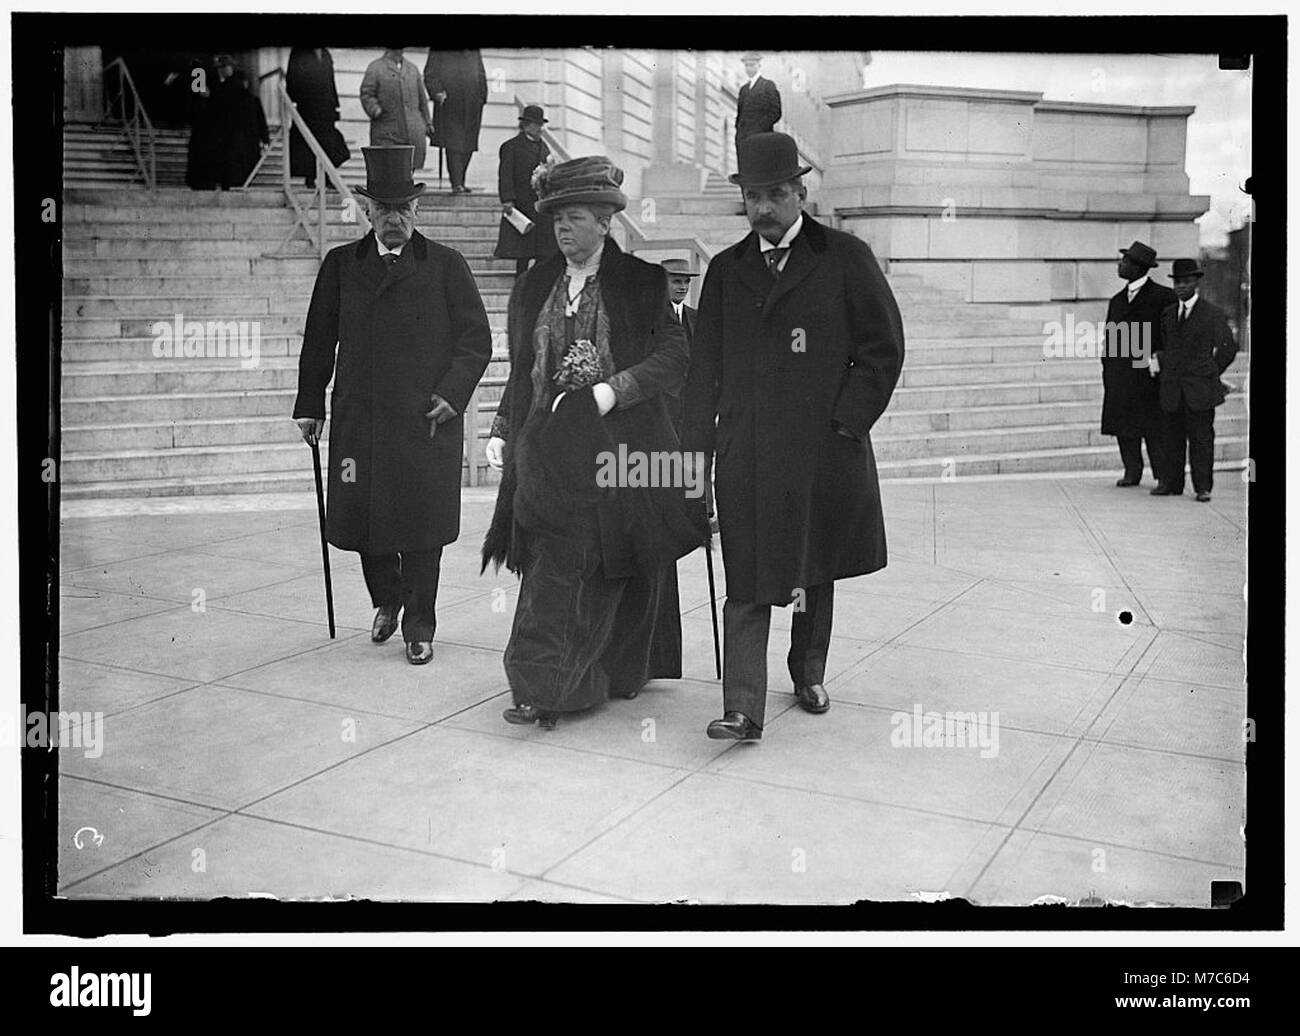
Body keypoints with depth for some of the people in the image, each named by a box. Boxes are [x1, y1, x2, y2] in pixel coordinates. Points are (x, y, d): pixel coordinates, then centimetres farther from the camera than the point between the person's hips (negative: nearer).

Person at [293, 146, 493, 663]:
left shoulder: (446, 265, 4)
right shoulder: (340, 265, 10)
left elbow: (477, 339, 2)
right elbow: (318, 341, 13)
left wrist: (452, 393, -10)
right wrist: (310, 405, 7)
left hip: (428, 421, -2)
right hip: (358, 418, 2)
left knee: (422, 528, 2)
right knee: (362, 520, 6)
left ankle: (418, 626, 17)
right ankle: (386, 600, 34)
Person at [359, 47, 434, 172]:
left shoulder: (412, 69, 19)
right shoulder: (375, 68, 4)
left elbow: (422, 99, 23)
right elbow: (366, 95, -2)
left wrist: (427, 123, 21)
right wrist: (375, 110, -21)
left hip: (413, 132, 4)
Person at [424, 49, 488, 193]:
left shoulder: (474, 53, 17)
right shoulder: (438, 52, 5)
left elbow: (481, 76, 21)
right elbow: (430, 75, 1)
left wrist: (481, 97, 10)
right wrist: (437, 92, -14)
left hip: (471, 107, 4)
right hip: (449, 105, -4)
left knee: (468, 146, 6)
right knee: (453, 145, -10)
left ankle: (460, 182, 17)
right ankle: (456, 184, -11)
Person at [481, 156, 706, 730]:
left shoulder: (641, 281, 1)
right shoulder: (534, 286, 14)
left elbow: (674, 357, -7)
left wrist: (610, 391, -18)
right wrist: (502, 430, 9)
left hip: (618, 446, -3)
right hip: (549, 448, 3)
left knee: (621, 565, 5)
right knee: (554, 565, -3)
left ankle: (622, 670, 21)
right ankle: (544, 687, 3)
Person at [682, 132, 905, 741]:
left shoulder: (845, 258, 2)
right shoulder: (726, 269, 11)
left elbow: (883, 348, 1)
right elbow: (704, 364, 11)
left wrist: (847, 422, -8)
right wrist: (696, 441, 3)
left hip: (825, 450, -1)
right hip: (745, 455, 1)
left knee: (815, 571, 14)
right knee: (747, 582, -4)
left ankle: (809, 674, 34)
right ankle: (743, 709, -4)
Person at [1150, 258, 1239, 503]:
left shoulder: (1213, 315, -1)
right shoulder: (1167, 315, 12)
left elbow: (1228, 348, 7)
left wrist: (1211, 374, 9)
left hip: (1200, 390, -4)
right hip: (1172, 389, 4)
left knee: (1201, 438, -2)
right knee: (1173, 437, 6)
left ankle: (1203, 487, 3)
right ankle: (1171, 483, 13)